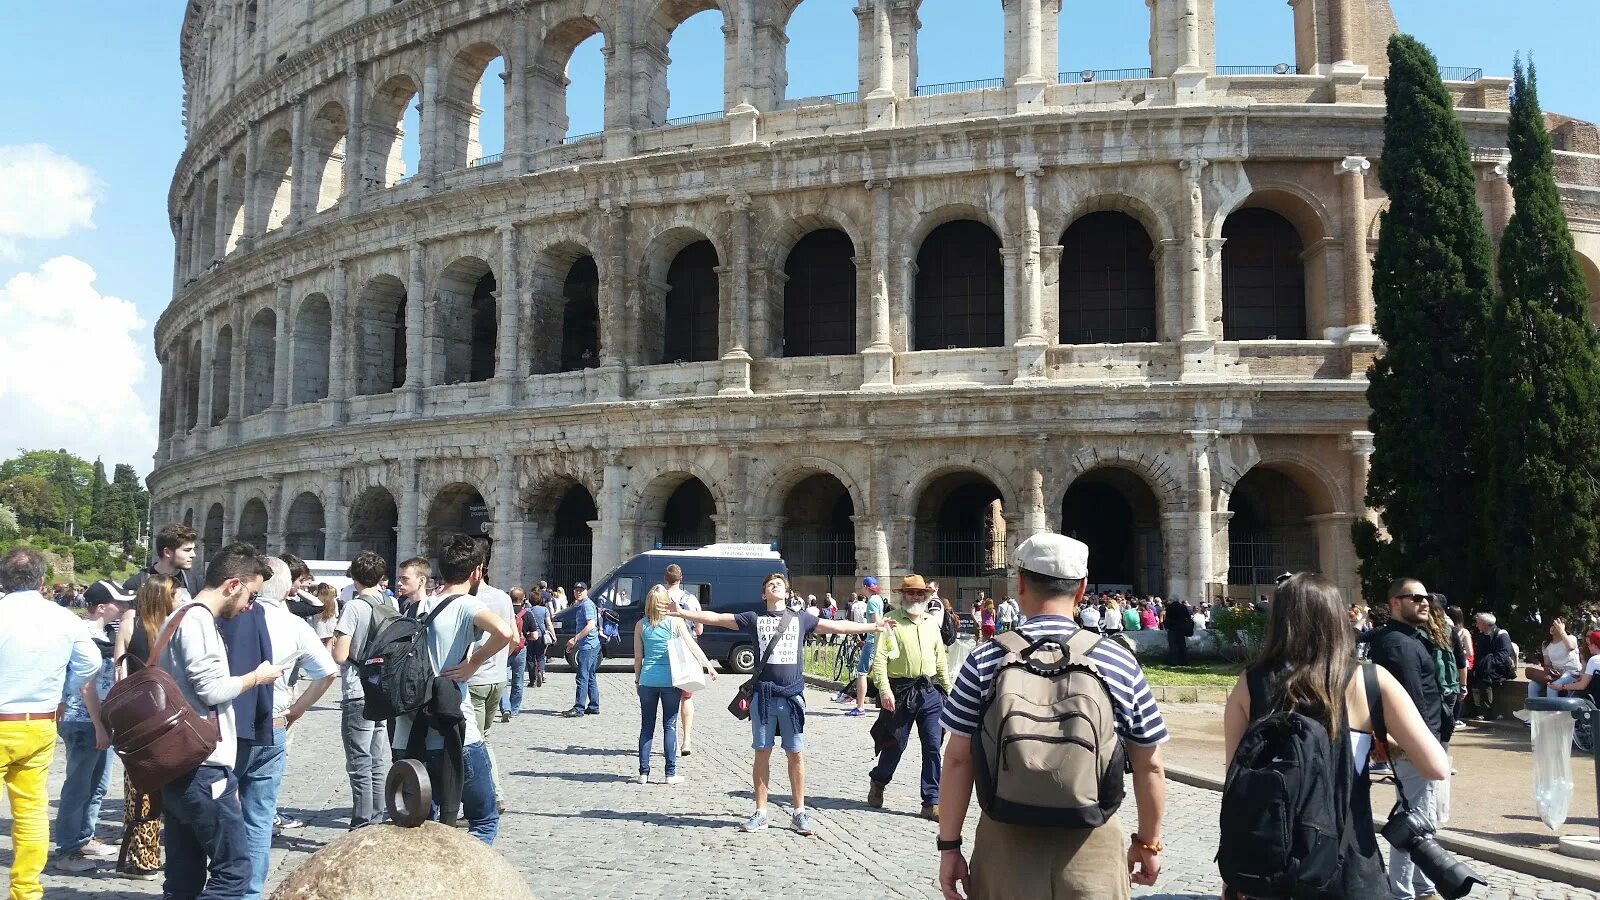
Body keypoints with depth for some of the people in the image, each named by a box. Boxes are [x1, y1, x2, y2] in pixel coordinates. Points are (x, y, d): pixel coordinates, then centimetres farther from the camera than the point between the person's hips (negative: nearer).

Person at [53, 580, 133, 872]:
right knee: (78, 787, -2)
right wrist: (99, 727, -18)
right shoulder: (86, 636, -16)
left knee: (98, 786, 16)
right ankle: (67, 851, 5)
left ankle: (84, 840, 27)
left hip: (100, 722, 9)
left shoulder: (105, 634, 11)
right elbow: (87, 686, -18)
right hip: (83, 723, -9)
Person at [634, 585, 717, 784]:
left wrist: (637, 678, 17)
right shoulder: (676, 622, -3)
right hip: (670, 679, -2)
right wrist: (709, 665, 3)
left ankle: (644, 772, 10)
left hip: (647, 680, 2)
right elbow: (692, 646, -4)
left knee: (646, 726, 9)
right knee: (669, 726, 5)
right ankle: (671, 773, 6)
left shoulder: (641, 625, 2)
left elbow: (638, 657, 6)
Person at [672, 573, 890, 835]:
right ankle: (760, 813, 12)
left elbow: (836, 626, 11)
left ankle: (799, 812, 13)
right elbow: (715, 618, 5)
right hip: (763, 696, 0)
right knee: (762, 753, 4)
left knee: (795, 754, 3)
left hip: (792, 695, 1)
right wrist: (682, 613, -2)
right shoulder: (754, 619, 8)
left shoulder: (801, 619, 10)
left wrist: (873, 627, 7)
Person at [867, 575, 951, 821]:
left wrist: (947, 689, 16)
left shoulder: (931, 622, 14)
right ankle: (878, 782, 34)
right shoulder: (891, 622, -3)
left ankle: (932, 803, 5)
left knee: (933, 747, -1)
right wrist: (884, 689, -18)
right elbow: (879, 658, -9)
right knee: (895, 744, 6)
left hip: (930, 691, 4)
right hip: (901, 691, -4)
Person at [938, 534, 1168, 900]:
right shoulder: (1119, 661, -5)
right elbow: (1149, 766, 1)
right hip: (1092, 844, 0)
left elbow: (958, 760, -5)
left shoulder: (985, 661, -6)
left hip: (1007, 841, 0)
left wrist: (949, 846, 3)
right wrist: (1148, 843, 14)